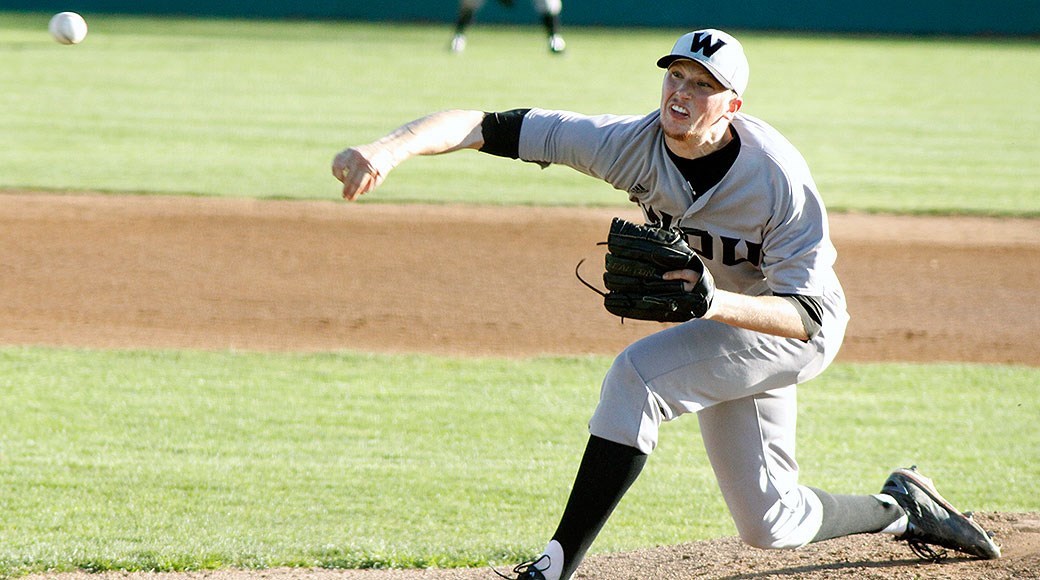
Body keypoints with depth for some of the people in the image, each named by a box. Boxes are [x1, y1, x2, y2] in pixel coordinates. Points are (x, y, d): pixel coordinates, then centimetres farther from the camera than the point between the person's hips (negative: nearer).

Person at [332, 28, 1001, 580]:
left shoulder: (778, 179, -32)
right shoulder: (631, 143, -23)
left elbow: (805, 316, -32)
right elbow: (489, 127, -30)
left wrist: (716, 303, -50)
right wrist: (389, 149, -47)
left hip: (800, 329, -6)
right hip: (725, 324, 6)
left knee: (637, 377, -29)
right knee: (770, 523, 13)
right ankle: (902, 508, 41)